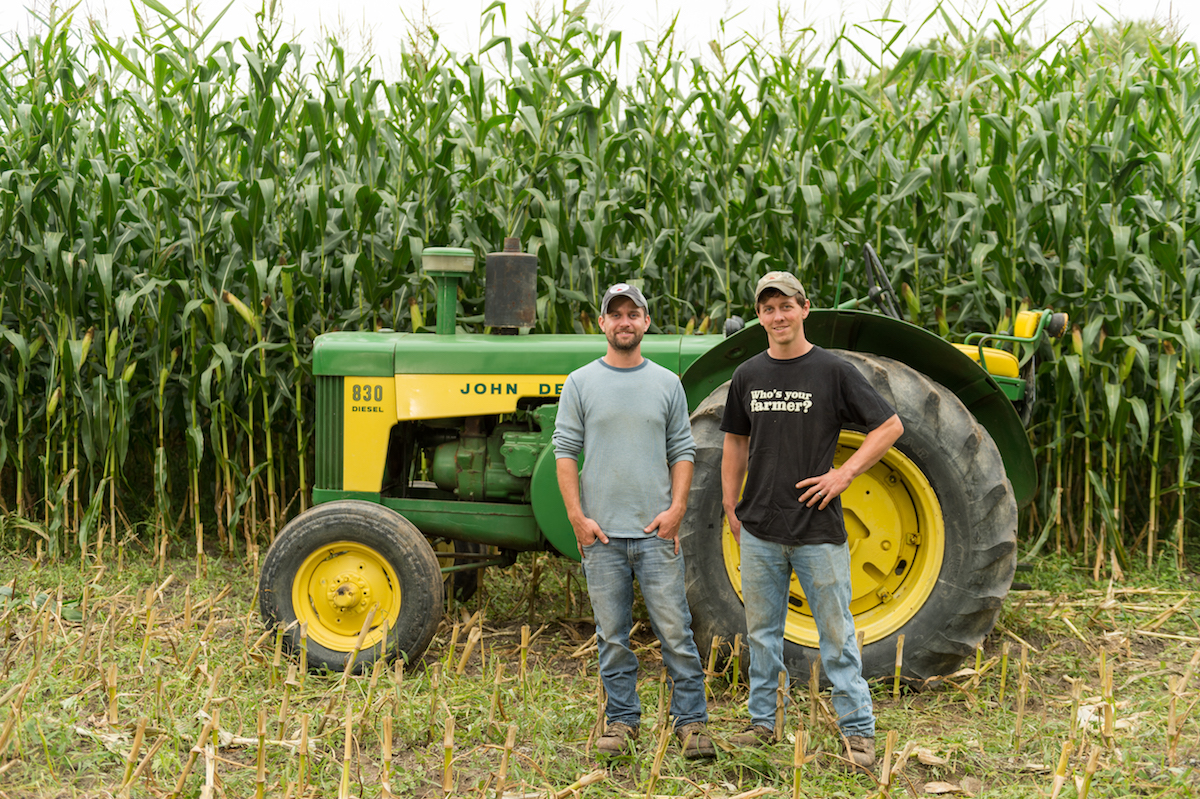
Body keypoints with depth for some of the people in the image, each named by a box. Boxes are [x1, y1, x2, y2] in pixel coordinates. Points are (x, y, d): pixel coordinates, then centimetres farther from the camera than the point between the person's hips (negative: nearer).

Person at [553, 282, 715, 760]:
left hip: (656, 531, 0)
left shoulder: (667, 384, 8)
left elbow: (682, 451, 8)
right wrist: (577, 516, -6)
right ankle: (621, 720, 19)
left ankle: (691, 721, 8)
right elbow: (566, 452, 2)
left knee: (675, 630, -1)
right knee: (613, 635, 7)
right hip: (601, 532, 0)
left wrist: (676, 509, -4)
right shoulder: (580, 384, 4)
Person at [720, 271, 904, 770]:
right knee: (762, 632, 12)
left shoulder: (833, 371, -4)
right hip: (759, 529, 4)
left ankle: (857, 729, 9)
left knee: (836, 633, 1)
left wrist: (846, 473, -9)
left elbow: (890, 426, -1)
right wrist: (730, 508, 10)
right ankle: (762, 723, 24)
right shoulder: (748, 376, 7)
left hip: (818, 528, -4)